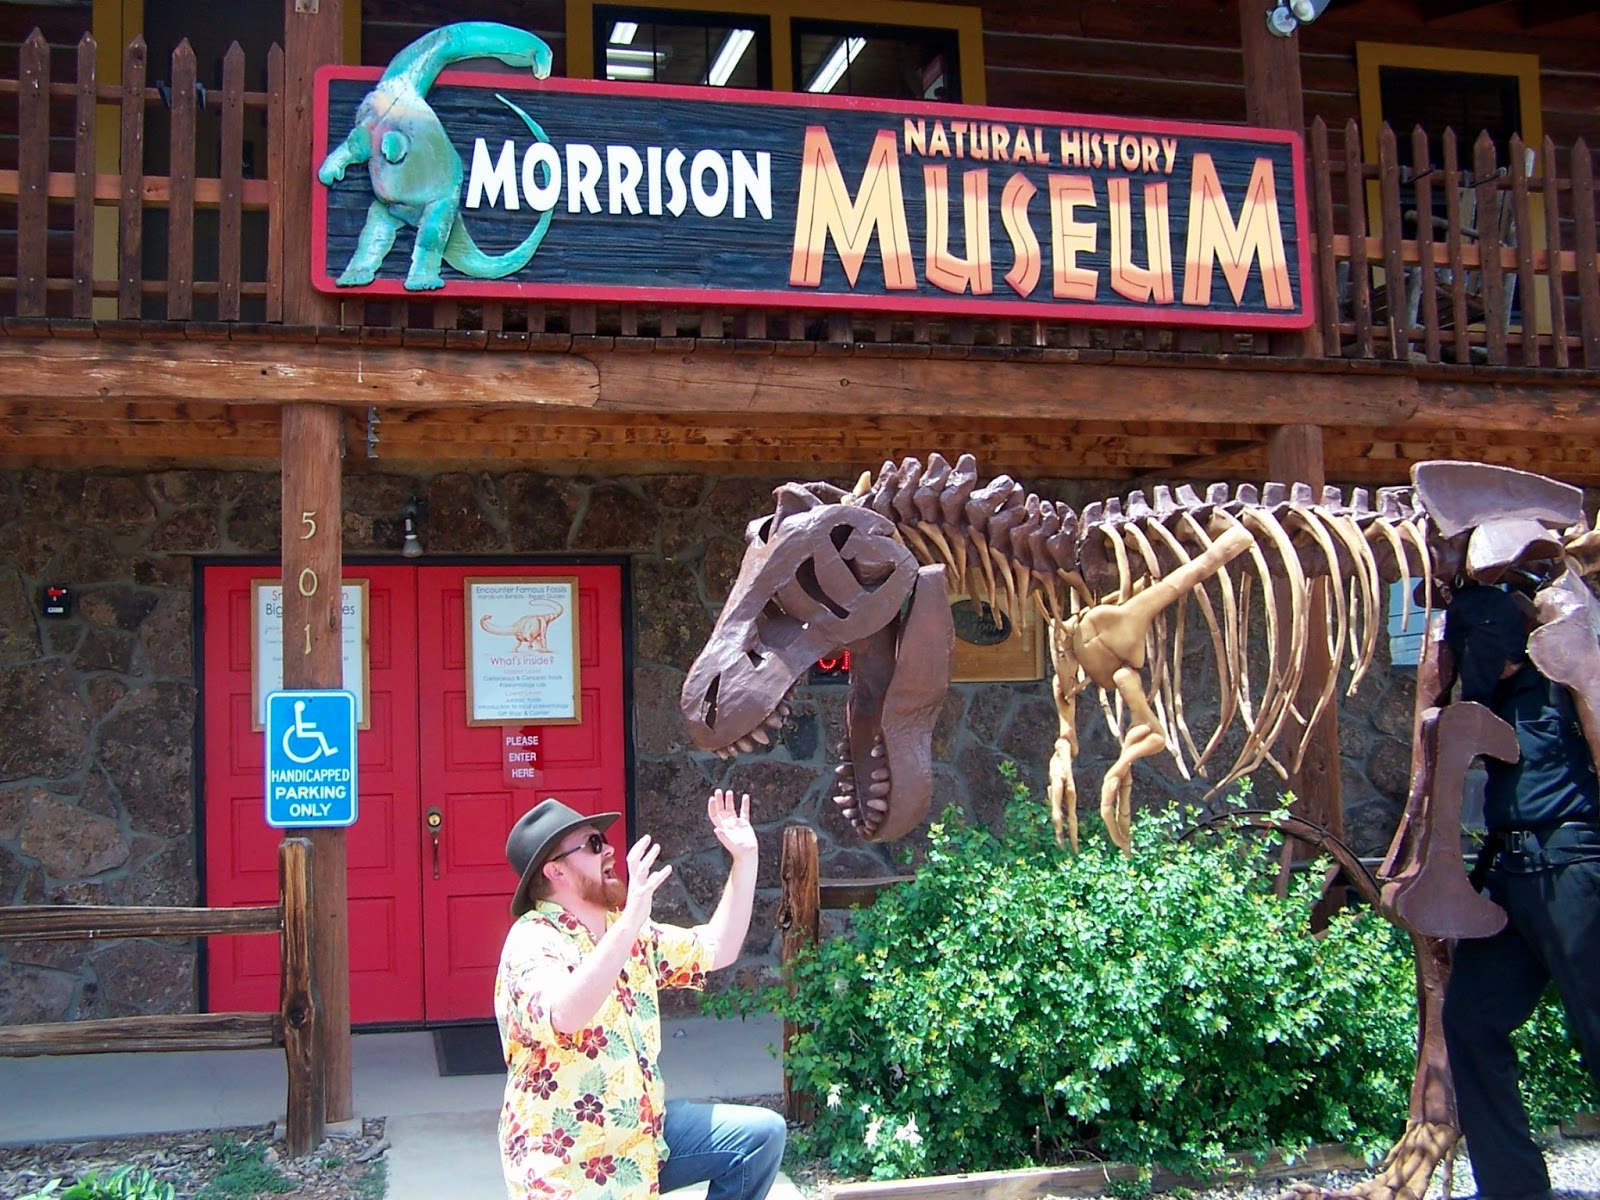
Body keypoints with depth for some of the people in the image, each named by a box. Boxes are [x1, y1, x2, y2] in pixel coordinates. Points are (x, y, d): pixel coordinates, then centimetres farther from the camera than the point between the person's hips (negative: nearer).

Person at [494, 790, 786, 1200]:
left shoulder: (628, 932, 10)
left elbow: (716, 948, 16)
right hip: (568, 1165, -8)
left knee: (761, 1133, 1)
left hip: (642, 1130, 8)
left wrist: (745, 860, 7)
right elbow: (565, 1016, -37)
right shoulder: (533, 943, -17)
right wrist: (631, 918, -45)